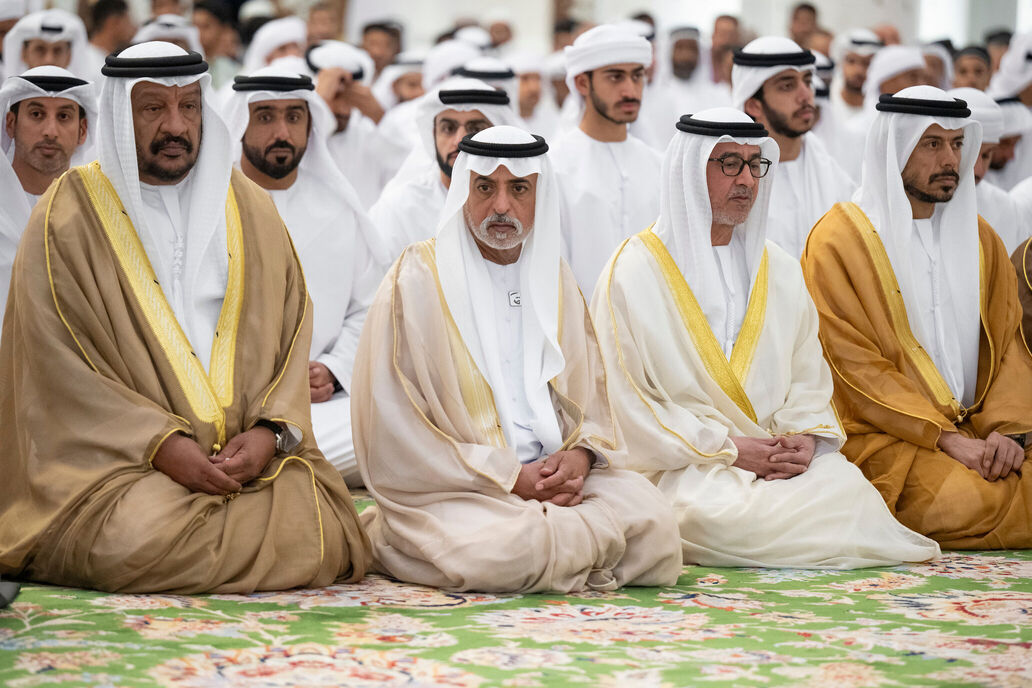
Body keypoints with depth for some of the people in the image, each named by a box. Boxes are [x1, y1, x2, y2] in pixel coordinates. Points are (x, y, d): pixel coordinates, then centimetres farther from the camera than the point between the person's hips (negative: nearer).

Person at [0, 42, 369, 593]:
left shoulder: (248, 208, 14)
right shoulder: (68, 218, 1)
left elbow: (291, 331, 11)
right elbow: (57, 365, -6)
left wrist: (269, 432, -8)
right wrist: (160, 444, -17)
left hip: (250, 450, 4)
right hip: (116, 461, -4)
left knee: (315, 537, -21)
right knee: (145, 540, -33)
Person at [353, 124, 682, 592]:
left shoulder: (554, 278, 16)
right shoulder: (417, 279, -3)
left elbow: (592, 390, 18)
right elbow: (395, 430, -9)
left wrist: (580, 453, -6)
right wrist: (509, 479, -13)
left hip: (554, 474, 6)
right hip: (450, 492, -6)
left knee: (653, 522, -19)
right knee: (513, 547, -36)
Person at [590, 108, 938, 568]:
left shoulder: (780, 271, 19)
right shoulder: (633, 273, 1)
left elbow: (808, 375, 16)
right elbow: (627, 401, -5)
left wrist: (805, 436, -7)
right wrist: (730, 449, -12)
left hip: (780, 458, 4)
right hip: (679, 467, -4)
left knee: (850, 489, -27)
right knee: (720, 514, -35)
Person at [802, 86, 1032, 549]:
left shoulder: (980, 239, 18)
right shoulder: (840, 240, -2)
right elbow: (854, 363, -9)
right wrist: (947, 438, -17)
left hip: (977, 429, 6)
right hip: (881, 437, -6)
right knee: (969, 499, -32)